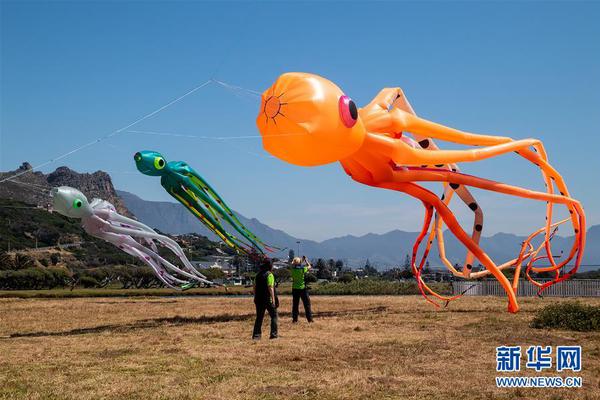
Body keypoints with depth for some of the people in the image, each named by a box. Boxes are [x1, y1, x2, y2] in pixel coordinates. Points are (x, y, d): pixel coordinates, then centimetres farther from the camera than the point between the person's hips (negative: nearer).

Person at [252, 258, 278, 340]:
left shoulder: (258, 274, 10)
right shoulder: (269, 275, -12)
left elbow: (255, 286, 15)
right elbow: (270, 287, -19)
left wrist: (255, 297, 23)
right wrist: (273, 299, -18)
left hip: (259, 299, 6)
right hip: (268, 299, -6)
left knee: (259, 317, 11)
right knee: (274, 316, 7)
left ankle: (256, 335, 7)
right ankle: (273, 334, 3)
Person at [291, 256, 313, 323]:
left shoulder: (293, 269, -4)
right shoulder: (303, 269, -13)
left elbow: (292, 263, 19)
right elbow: (309, 266, 6)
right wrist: (306, 260, 18)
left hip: (295, 289, 3)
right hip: (303, 288, -3)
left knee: (295, 304, 9)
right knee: (307, 304, 4)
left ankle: (294, 319, 9)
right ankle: (309, 318, 3)